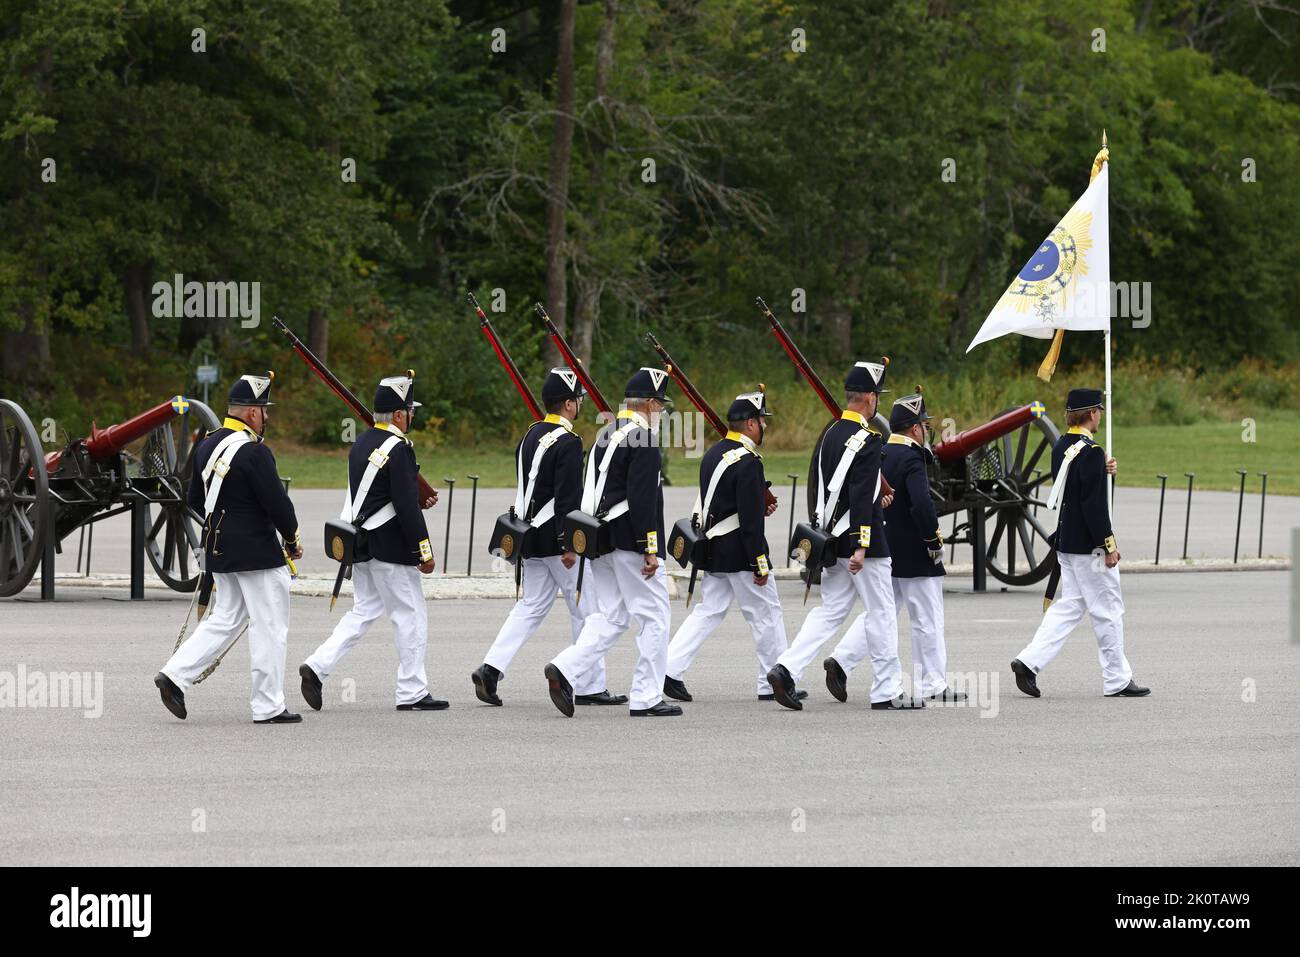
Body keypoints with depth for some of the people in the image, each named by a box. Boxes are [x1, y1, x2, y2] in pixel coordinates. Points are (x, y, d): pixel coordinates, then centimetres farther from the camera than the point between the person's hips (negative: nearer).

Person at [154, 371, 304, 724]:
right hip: (257, 555, -8)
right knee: (270, 629, 1)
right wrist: (291, 540, -2)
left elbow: (195, 500, 15)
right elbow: (277, 503, -18)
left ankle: (175, 675, 3)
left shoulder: (206, 447, 7)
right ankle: (268, 706, 5)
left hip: (218, 550, 8)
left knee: (225, 619, 17)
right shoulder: (254, 452, -19)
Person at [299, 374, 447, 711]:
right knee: (411, 617, 2)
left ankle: (317, 667, 2)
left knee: (364, 611, 15)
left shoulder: (362, 443, 10)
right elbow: (407, 505, -21)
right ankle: (412, 693, 7)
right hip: (391, 548, -8)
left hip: (361, 543, 8)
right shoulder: (399, 449, -18)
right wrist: (425, 551, -15)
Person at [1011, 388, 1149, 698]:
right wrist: (1109, 546, -17)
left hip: (1066, 543, 9)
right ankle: (1117, 681, 9)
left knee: (1069, 606, 14)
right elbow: (1094, 503, -22)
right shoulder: (1091, 452, -20)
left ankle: (1029, 662, 3)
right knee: (1108, 611, 1)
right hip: (1089, 546, -9)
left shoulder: (1061, 447, 9)